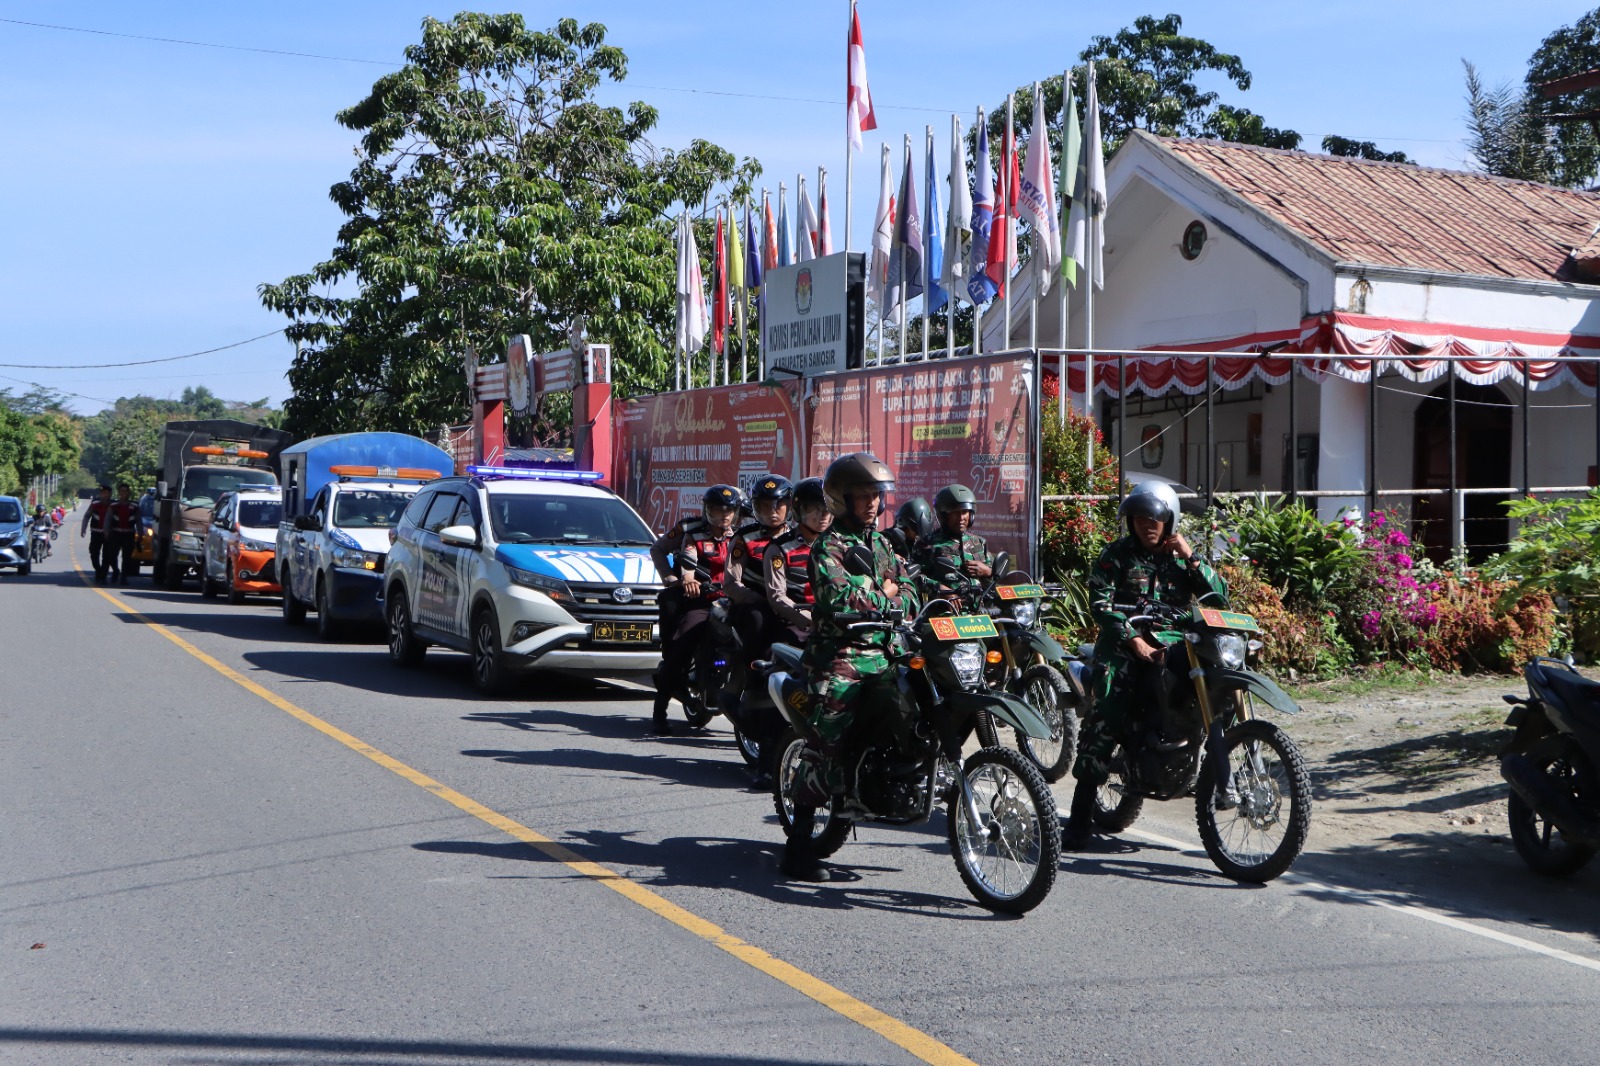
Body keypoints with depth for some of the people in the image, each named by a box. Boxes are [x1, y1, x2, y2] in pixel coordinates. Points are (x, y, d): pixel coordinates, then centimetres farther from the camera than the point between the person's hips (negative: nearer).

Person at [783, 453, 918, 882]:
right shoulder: (828, 545, -2)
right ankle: (799, 844, -12)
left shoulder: (881, 542, 21)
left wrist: (867, 595, -6)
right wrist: (883, 595, -3)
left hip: (884, 652, 7)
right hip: (841, 656, -7)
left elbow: (908, 594, 14)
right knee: (825, 744, -16)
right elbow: (839, 598, -18)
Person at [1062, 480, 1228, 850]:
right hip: (1124, 649, -3)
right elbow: (1101, 602, -4)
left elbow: (1218, 597, 6)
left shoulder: (1180, 556, 16)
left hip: (1173, 649, 3)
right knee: (1103, 726, -17)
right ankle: (1080, 820, -16)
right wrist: (1133, 639, -13)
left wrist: (1191, 557, -3)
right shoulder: (1117, 554, 8)